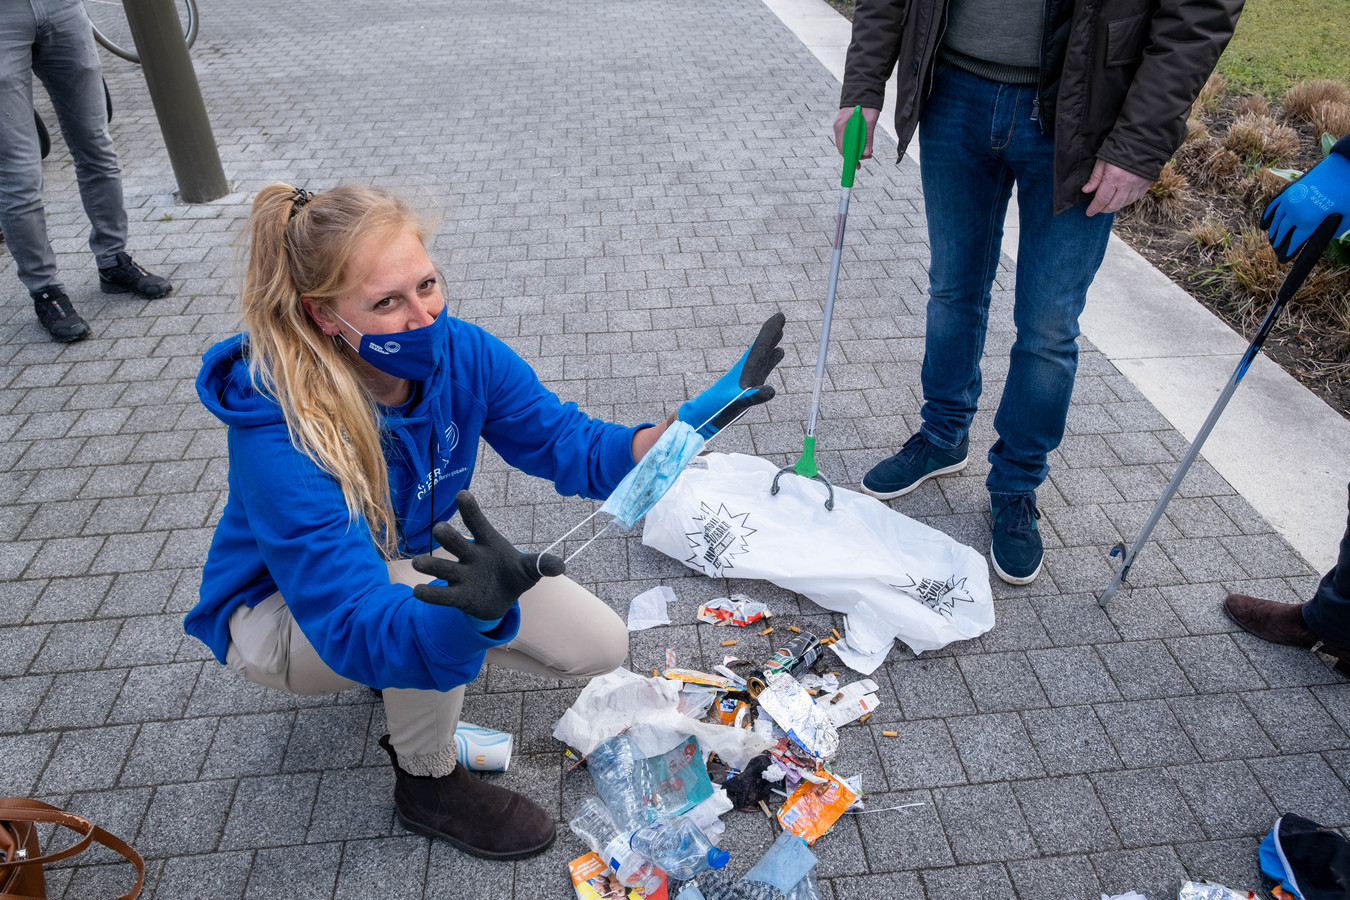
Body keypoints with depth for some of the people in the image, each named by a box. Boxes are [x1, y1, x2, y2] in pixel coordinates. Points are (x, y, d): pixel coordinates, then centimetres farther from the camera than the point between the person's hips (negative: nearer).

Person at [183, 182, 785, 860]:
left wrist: (692, 421, -33)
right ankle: (429, 784, -5)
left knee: (601, 647, -4)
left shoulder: (459, 354, -21)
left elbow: (572, 447, -17)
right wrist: (475, 610, -63)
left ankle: (414, 696, 19)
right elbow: (357, 627, -42)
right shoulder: (279, 439, -38)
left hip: (415, 563, 5)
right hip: (282, 612, -5)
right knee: (434, 602, -38)